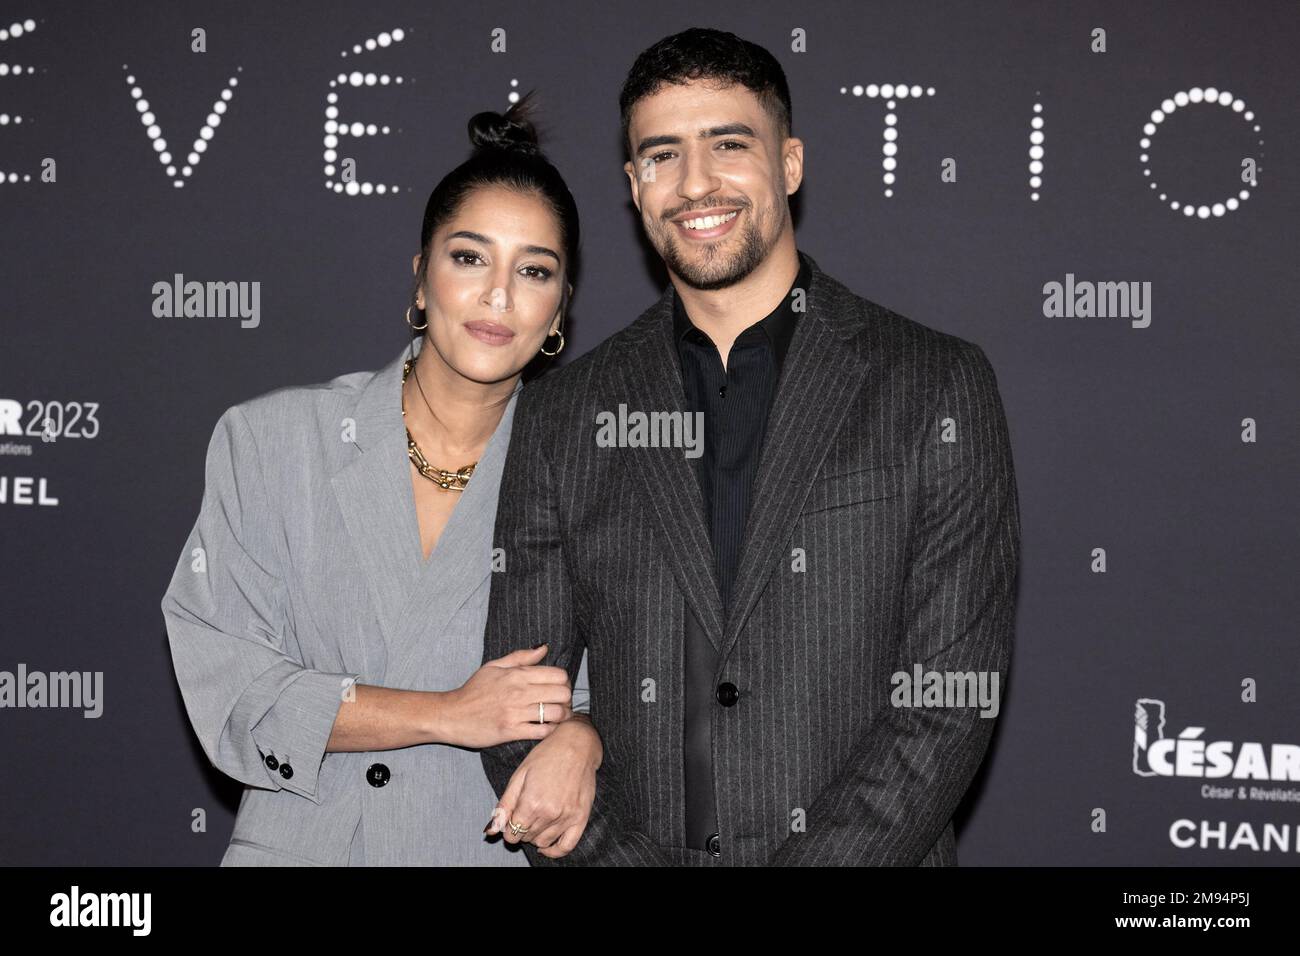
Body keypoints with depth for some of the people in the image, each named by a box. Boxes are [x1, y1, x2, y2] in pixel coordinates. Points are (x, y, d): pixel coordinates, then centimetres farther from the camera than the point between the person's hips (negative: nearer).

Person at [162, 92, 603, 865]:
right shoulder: (269, 439, -1)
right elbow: (226, 679, -6)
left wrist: (580, 736, -15)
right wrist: (448, 715, -13)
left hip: (492, 845, 1)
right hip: (300, 842, -1)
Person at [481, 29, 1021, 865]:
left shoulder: (939, 388, -4)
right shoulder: (563, 418, 3)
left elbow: (952, 698, -9)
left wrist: (825, 856, -18)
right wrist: (613, 854, -13)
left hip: (865, 853, -2)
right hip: (637, 845, 2)